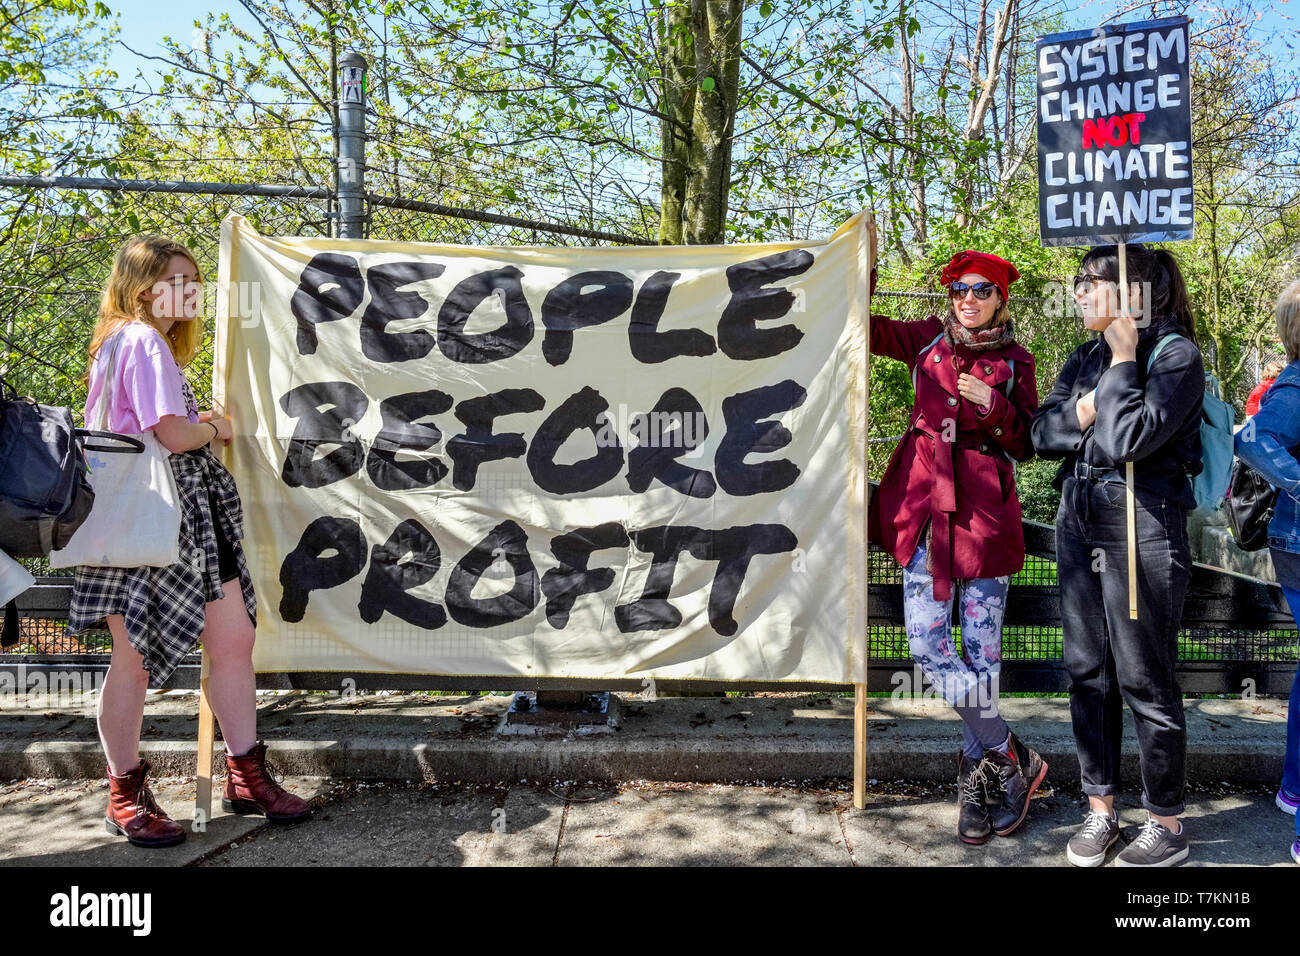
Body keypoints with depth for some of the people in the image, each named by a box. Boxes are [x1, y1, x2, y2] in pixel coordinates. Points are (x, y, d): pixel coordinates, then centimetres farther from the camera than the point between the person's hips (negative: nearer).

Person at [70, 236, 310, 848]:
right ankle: (125, 798, 19)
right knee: (136, 658, 3)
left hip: (191, 517, 10)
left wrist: (197, 424, 11)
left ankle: (247, 779, 18)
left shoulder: (132, 342, 21)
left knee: (234, 639, 7)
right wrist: (216, 427, -2)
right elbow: (175, 435, -20)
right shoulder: (143, 342, -11)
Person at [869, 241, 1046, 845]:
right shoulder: (927, 341, 12)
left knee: (981, 650, 2)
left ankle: (977, 776, 19)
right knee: (926, 643, -4)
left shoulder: (1013, 361, 8)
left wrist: (996, 409, -10)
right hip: (924, 505, 2)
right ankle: (1013, 762, 11)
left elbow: (1027, 445, 7)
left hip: (984, 511, -2)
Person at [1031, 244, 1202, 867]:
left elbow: (1126, 440, -22)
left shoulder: (1176, 355, -9)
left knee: (1145, 681, 2)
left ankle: (1167, 827, 19)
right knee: (1087, 673, 12)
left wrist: (1123, 358, -13)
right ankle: (1100, 809, 26)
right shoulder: (1087, 356, 12)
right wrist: (1082, 410, -13)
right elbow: (1043, 433, 6)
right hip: (1078, 524, 7)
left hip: (1142, 529, -7)